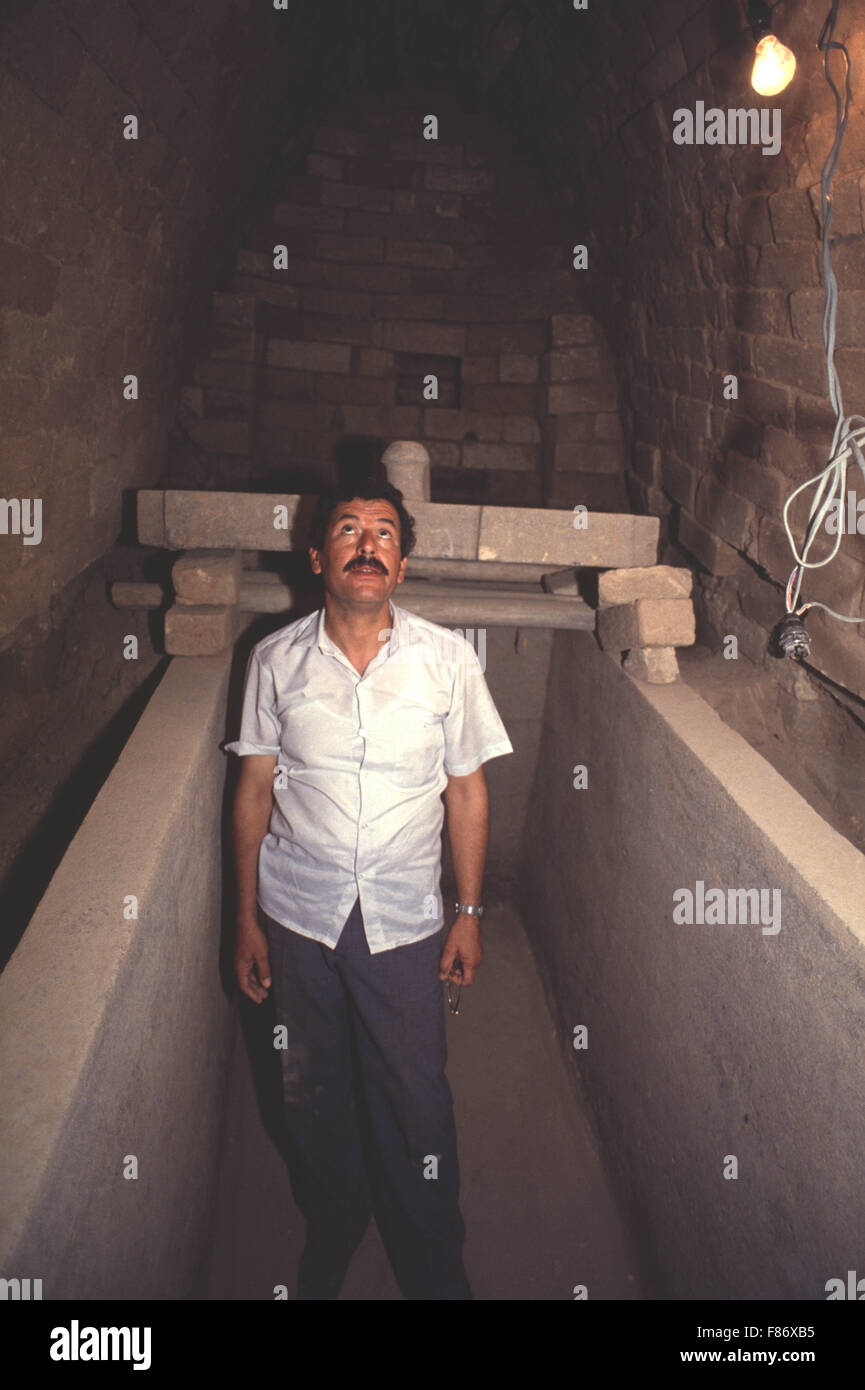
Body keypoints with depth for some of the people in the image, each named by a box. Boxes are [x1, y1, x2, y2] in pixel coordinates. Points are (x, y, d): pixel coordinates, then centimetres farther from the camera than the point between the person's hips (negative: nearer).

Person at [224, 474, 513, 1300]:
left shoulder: (447, 659, -6)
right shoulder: (277, 659, -4)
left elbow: (467, 789, 0)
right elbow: (255, 788, 1)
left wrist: (469, 912, 1)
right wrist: (247, 917, 2)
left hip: (405, 920, -1)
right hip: (298, 916, 2)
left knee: (415, 1099, 8)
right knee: (314, 1091, 19)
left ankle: (434, 1268, 33)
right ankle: (330, 1233, 46)